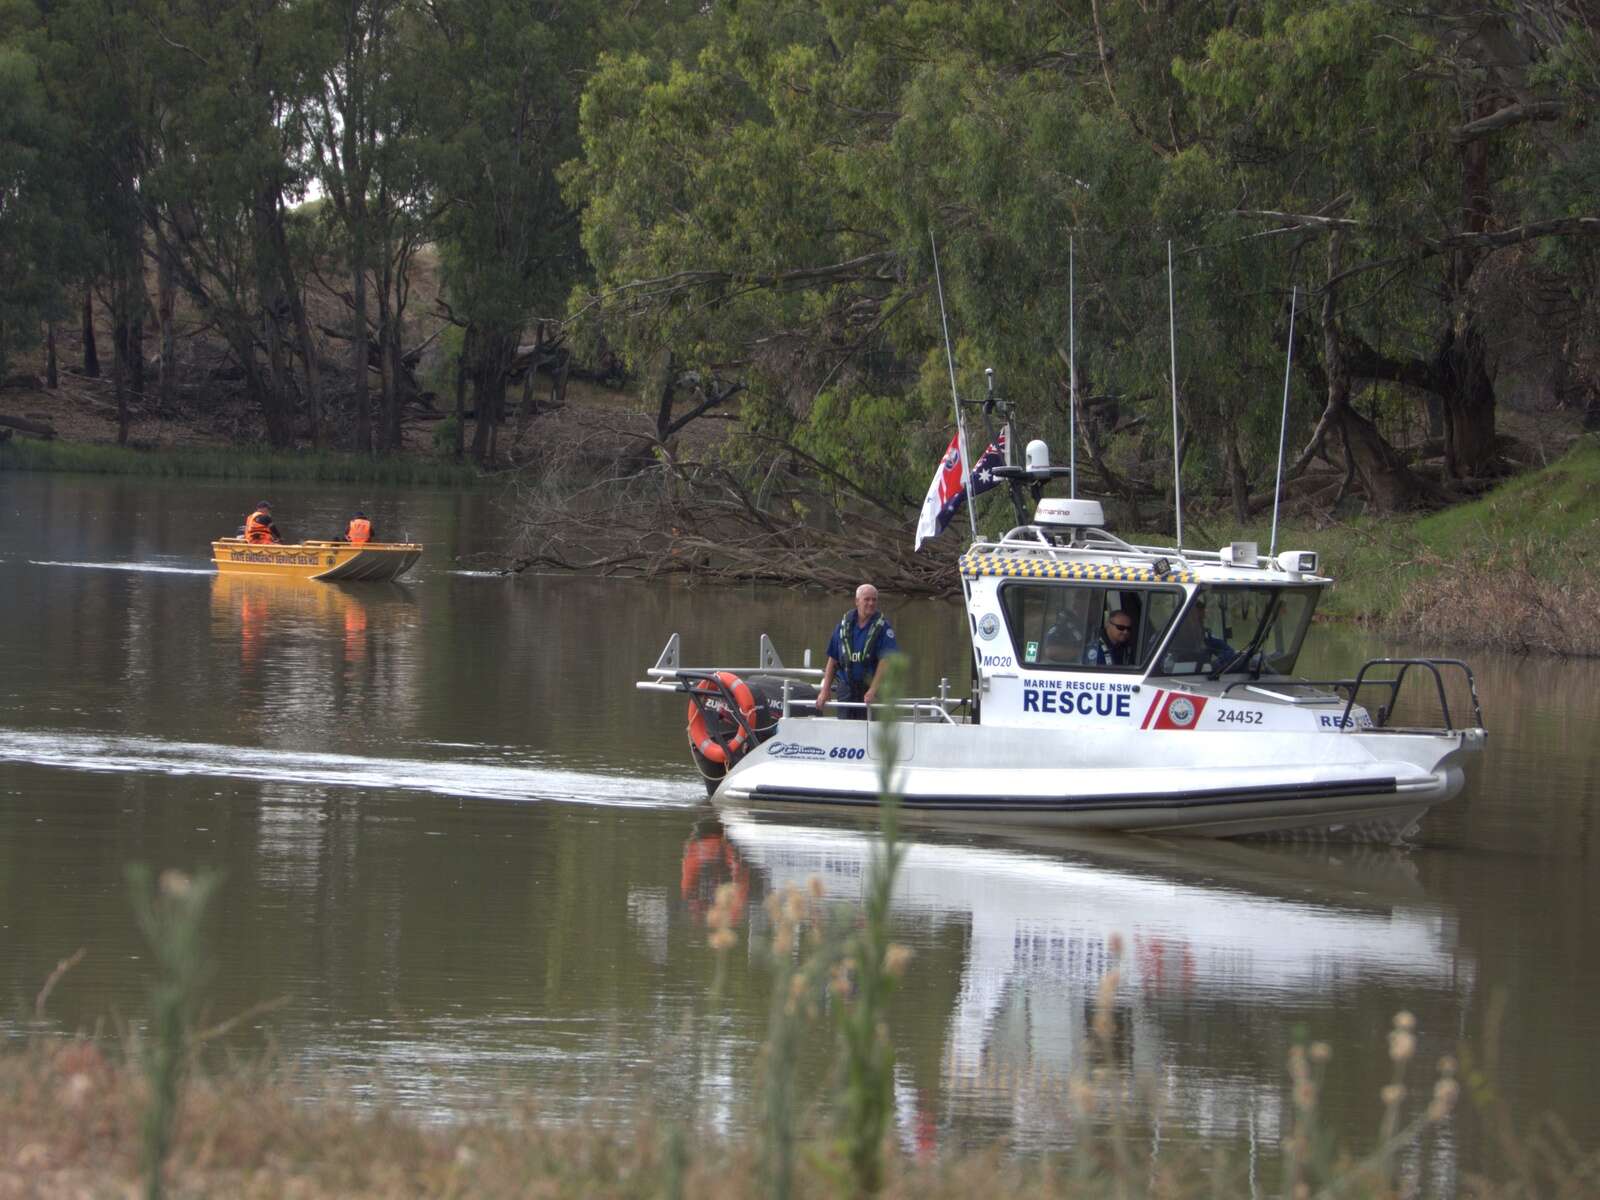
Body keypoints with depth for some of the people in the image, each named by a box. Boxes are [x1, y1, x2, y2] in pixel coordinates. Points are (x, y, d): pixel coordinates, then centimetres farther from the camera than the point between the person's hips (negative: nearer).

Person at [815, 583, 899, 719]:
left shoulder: (882, 625, -5)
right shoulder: (845, 624, 8)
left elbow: (885, 661, -13)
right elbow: (833, 659, 12)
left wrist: (872, 690, -21)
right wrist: (825, 690, 7)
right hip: (846, 688, 4)